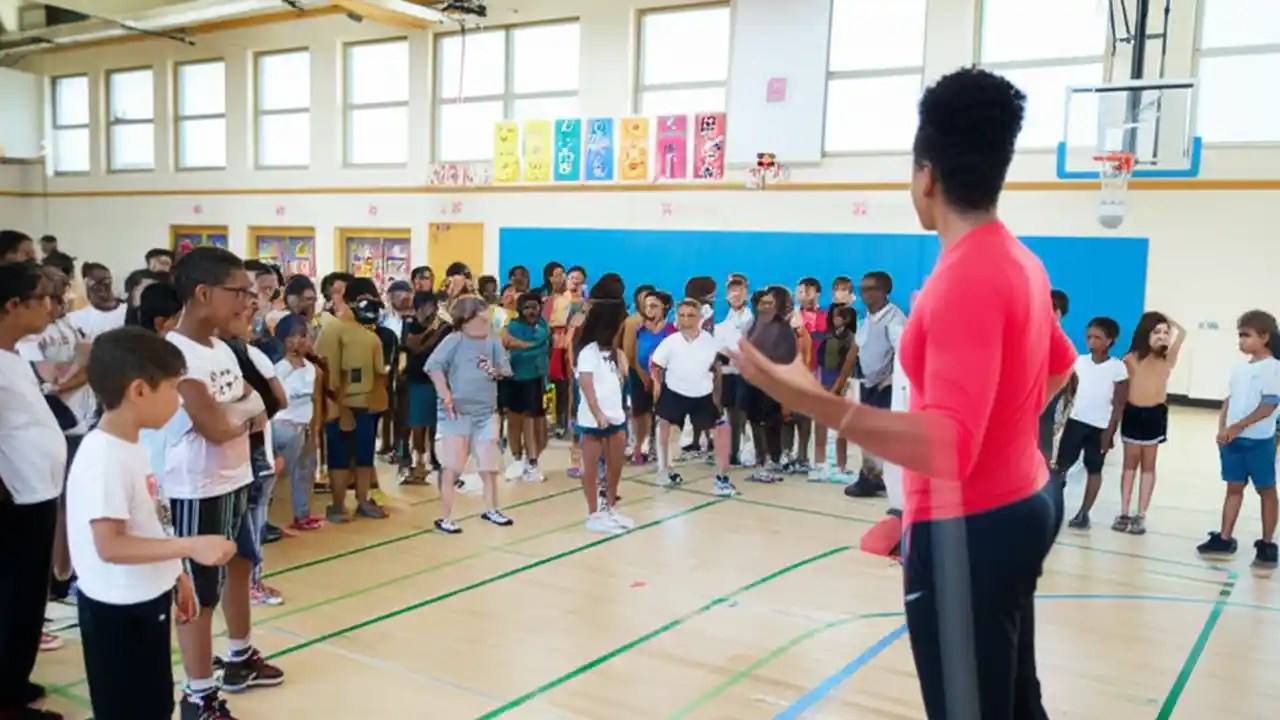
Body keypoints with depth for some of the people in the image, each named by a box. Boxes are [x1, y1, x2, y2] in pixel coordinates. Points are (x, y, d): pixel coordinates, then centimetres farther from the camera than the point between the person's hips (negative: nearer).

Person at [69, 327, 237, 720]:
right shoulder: (103, 457, -24)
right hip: (118, 611, -9)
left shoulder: (130, 447, 6)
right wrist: (191, 546, -30)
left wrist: (175, 575, 18)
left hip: (146, 601, 9)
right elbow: (110, 545, -28)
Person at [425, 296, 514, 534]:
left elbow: (504, 369, 9)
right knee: (452, 467, -2)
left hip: (486, 412, 5)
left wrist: (495, 371, -14)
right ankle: (444, 517, 6)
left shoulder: (492, 341, 2)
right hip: (457, 412, -5)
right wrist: (446, 395, -22)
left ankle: (491, 509, 33)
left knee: (490, 465, 15)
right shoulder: (454, 340, -11)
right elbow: (433, 366, -19)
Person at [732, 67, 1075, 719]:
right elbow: (1060, 365, 25)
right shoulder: (1018, 261, 7)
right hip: (1016, 510, 10)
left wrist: (819, 403, -43)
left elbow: (949, 449, -33)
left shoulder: (965, 279, -23)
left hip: (967, 532, -10)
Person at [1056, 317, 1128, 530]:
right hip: (1076, 421, 2)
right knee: (1061, 464, -3)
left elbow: (1118, 405, -6)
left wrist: (1109, 433, -9)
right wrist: (1071, 401, -3)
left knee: (1094, 470, 8)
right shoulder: (1079, 361, 2)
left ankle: (1084, 513, 15)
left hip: (1100, 427, -2)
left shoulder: (1118, 368, -7)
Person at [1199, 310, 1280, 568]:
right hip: (1233, 440, 6)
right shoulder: (1240, 369, 11)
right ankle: (1224, 538, 18)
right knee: (1234, 488, 12)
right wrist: (1221, 429, 0)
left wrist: (1237, 427, -22)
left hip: (1259, 441, -6)